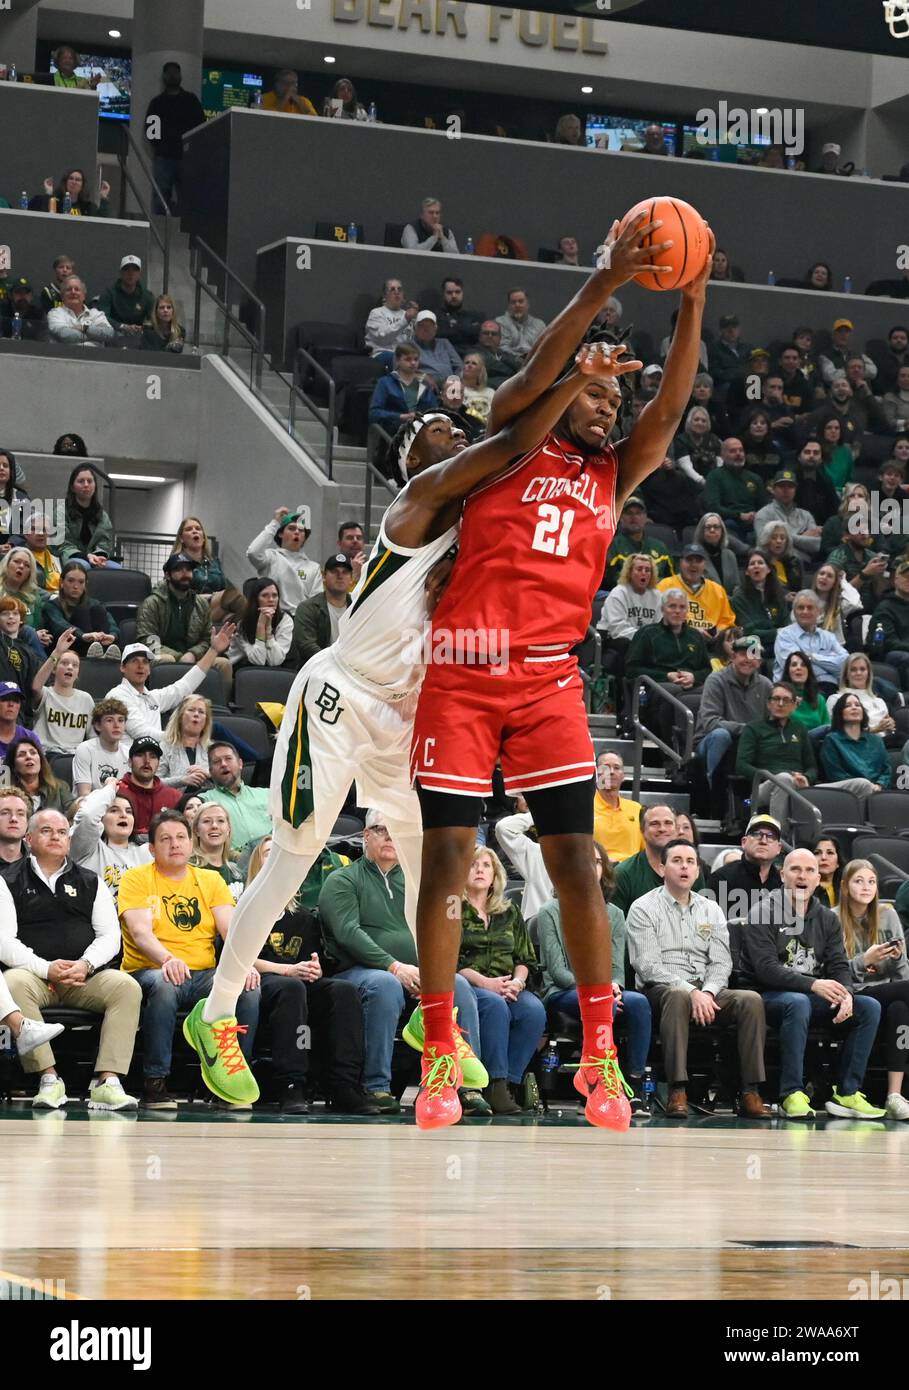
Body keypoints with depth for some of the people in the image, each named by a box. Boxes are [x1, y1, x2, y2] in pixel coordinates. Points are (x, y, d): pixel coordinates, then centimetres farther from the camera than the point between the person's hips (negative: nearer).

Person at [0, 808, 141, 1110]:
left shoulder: (90, 882, 19)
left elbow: (110, 935, 10)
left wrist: (85, 964, -12)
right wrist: (46, 969, -17)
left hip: (85, 978, 2)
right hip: (33, 974, -2)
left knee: (127, 987, -26)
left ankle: (107, 1081, -31)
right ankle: (48, 1079, -35)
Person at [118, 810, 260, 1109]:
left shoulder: (211, 880, 14)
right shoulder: (137, 879, 2)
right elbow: (140, 932, -13)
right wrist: (167, 959, -35)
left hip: (202, 975, 3)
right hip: (149, 971, -3)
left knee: (248, 988, -25)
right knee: (164, 985, -39)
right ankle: (155, 1082, -30)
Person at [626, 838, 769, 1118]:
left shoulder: (711, 910, 18)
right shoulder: (644, 909, 3)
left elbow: (721, 962, 9)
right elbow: (648, 965, -9)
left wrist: (707, 992, -13)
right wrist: (691, 992, -21)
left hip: (707, 992, 4)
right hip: (660, 989, -4)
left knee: (751, 999, -24)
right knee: (677, 997, -40)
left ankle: (751, 1094, -27)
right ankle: (677, 1092, -42)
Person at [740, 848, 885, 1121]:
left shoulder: (826, 919, 12)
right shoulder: (763, 914, -7)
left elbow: (840, 966, 5)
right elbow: (766, 969, -18)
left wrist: (846, 994, -19)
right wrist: (813, 985, -31)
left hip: (812, 996, 6)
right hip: (768, 996, -6)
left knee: (869, 1007, -15)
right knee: (798, 1003, -39)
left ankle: (847, 1093, -16)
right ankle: (792, 1094, -36)